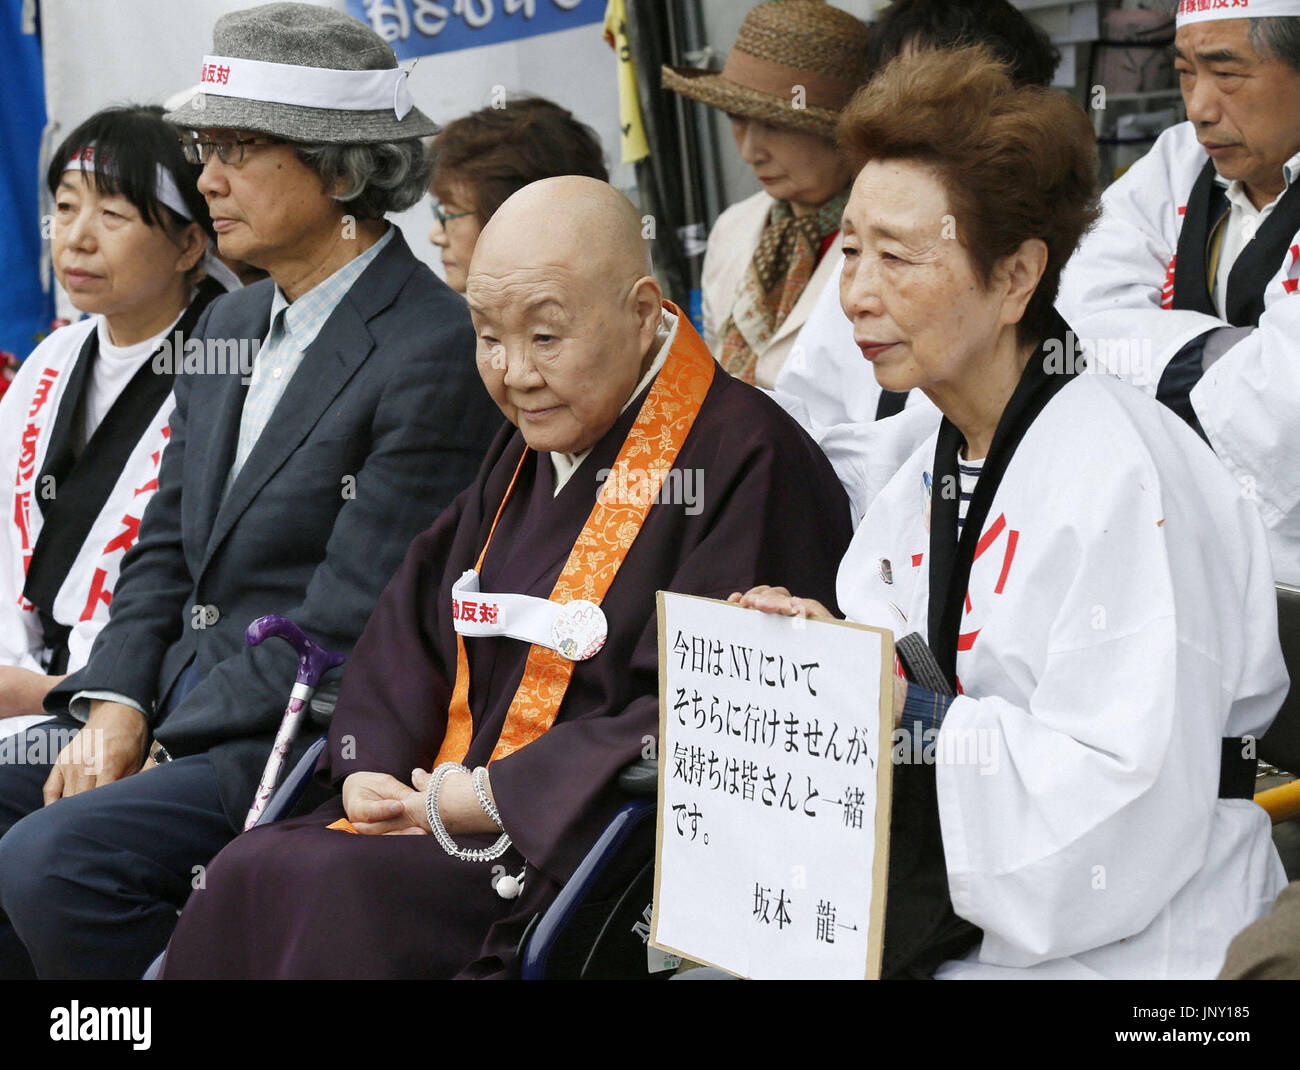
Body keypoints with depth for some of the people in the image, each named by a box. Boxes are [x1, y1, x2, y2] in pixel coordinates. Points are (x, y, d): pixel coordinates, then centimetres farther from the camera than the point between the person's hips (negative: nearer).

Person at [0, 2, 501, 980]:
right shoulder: (229, 328, 15)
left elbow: (340, 628, -17)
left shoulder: (436, 351, -14)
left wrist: (155, 741, -15)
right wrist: (114, 704, -1)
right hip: (187, 705, 9)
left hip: (312, 741, -9)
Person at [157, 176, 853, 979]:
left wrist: (489, 795, -16)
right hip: (445, 810, 8)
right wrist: (373, 768, -1)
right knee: (249, 877, -16)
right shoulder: (530, 451, 17)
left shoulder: (743, 460, -11)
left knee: (336, 890, -27)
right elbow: (412, 621, 19)